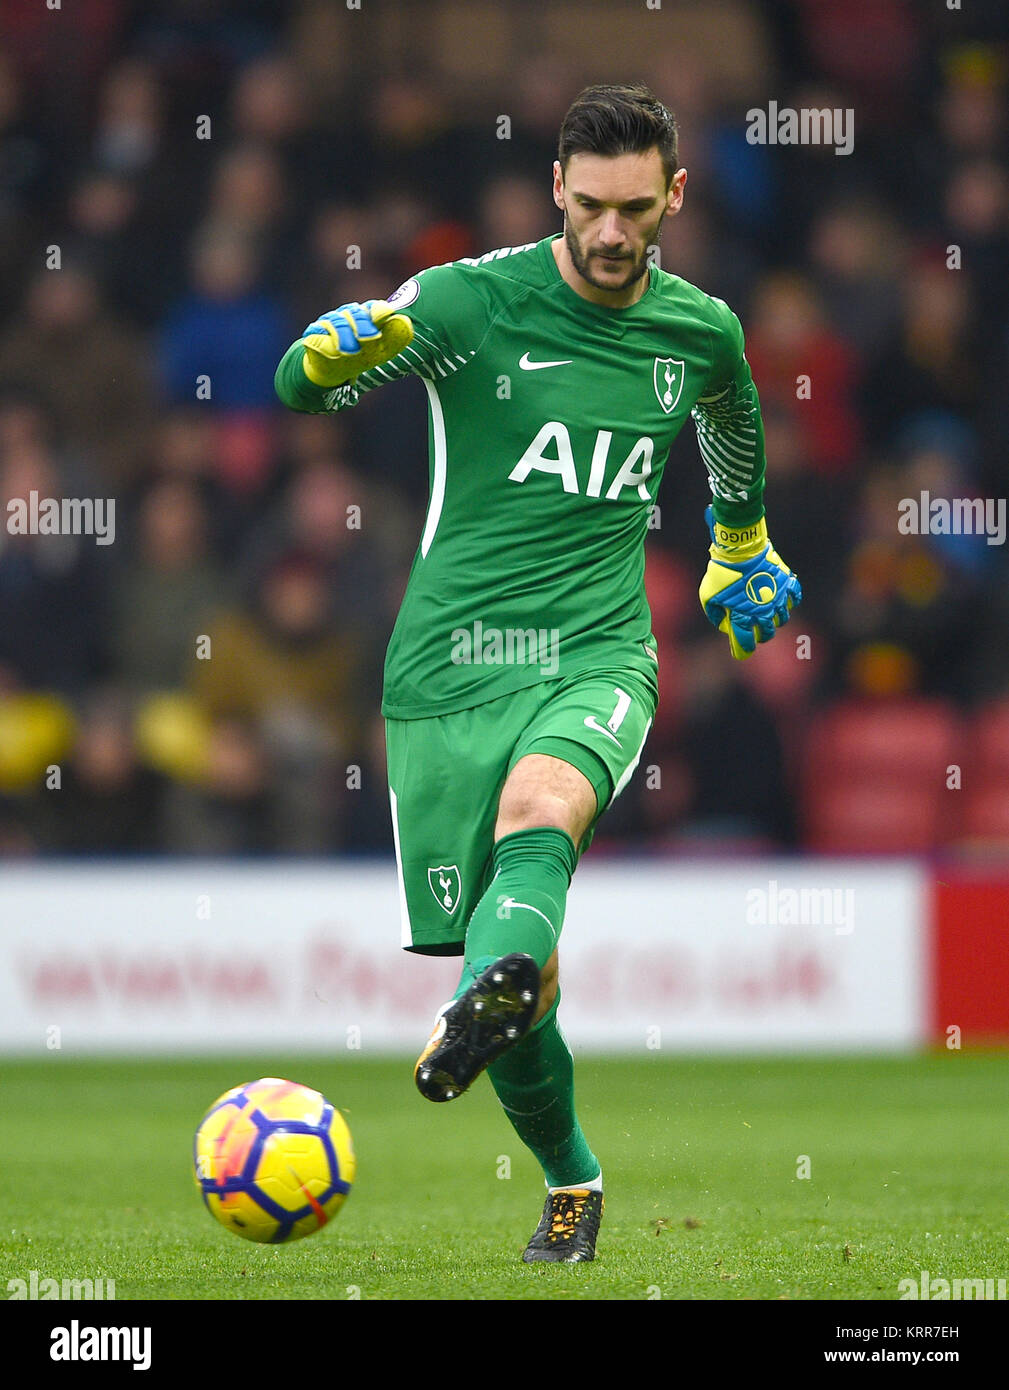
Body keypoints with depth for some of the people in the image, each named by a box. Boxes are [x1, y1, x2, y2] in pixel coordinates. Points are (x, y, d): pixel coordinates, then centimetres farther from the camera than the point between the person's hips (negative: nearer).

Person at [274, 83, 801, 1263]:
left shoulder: (699, 329, 7)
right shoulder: (474, 301, -5)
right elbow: (299, 385, -10)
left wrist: (739, 553, 46)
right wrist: (346, 345, -33)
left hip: (598, 656, 1)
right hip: (452, 667, -1)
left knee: (542, 802, -35)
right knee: (521, 973, -2)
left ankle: (479, 1009, -60)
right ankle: (571, 1183, 23)